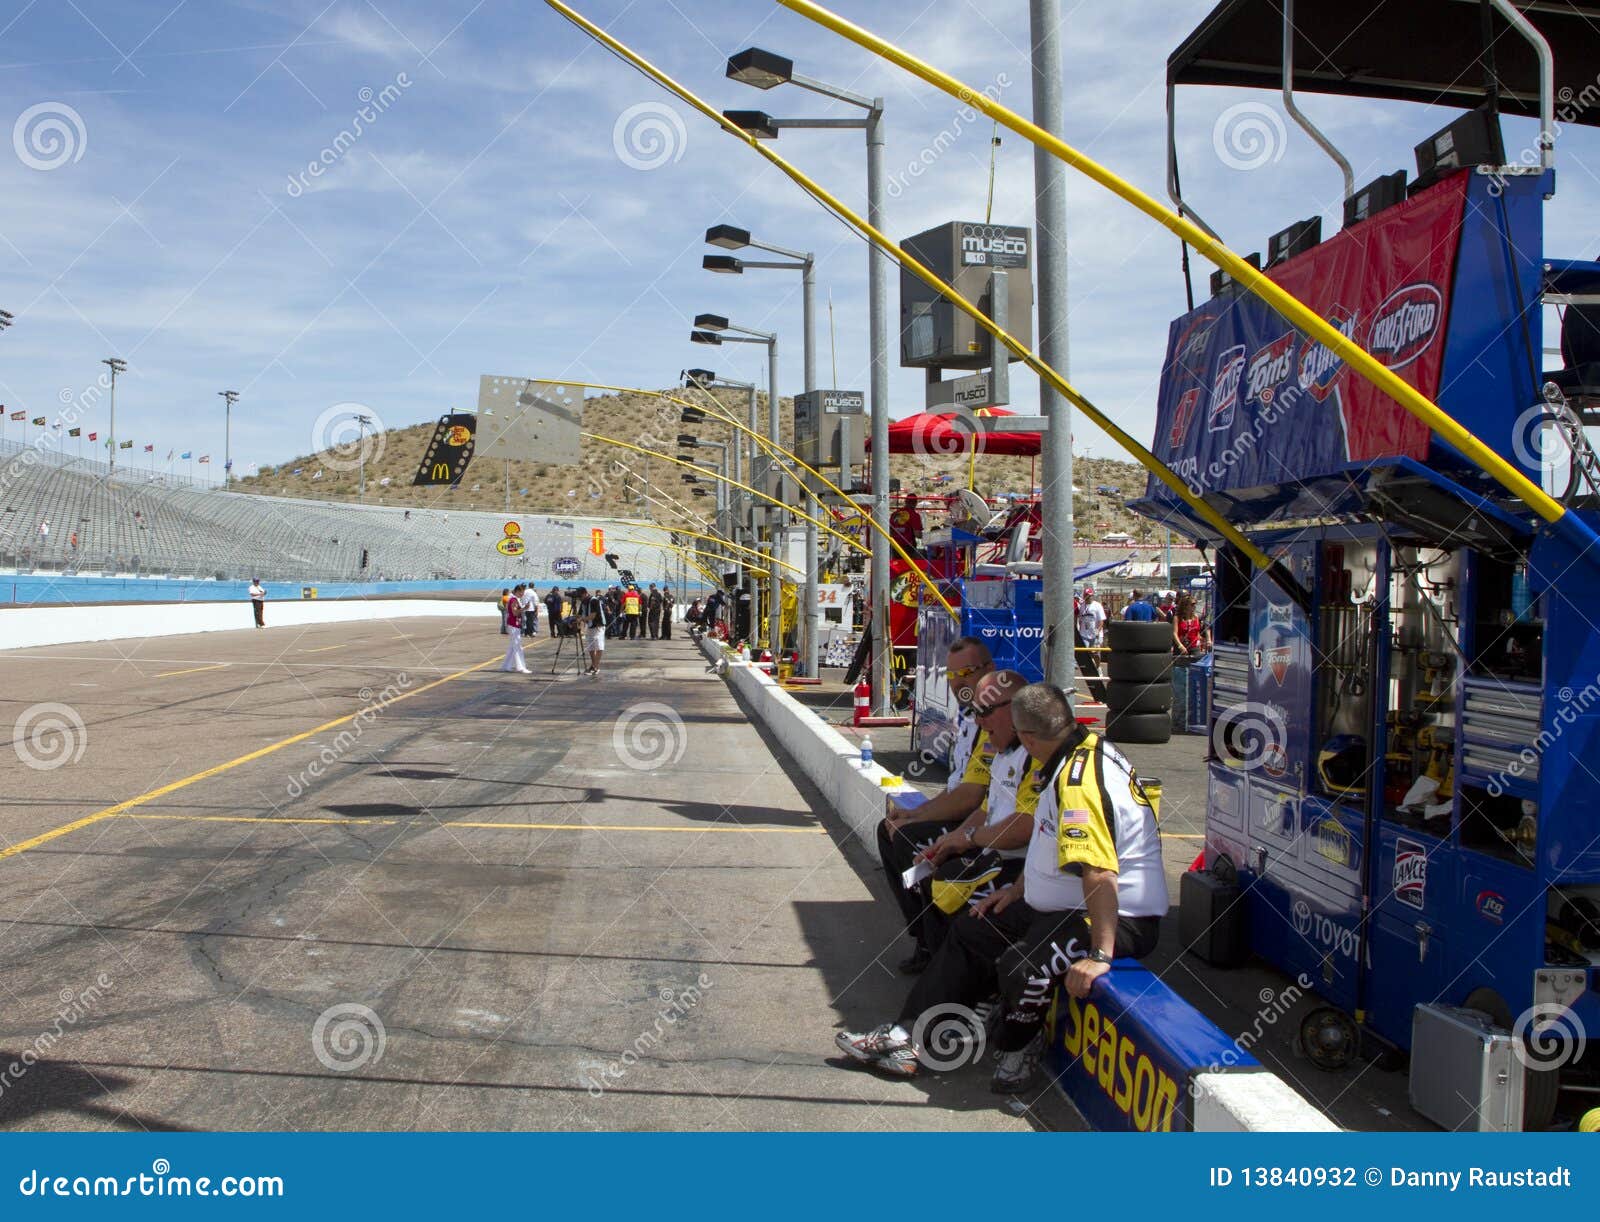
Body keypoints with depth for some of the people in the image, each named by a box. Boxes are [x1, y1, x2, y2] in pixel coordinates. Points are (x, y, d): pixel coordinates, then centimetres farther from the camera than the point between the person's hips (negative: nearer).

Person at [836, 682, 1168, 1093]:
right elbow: (1053, 846, 18)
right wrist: (1018, 889, 19)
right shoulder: (1088, 750, 6)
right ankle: (907, 1035, 10)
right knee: (971, 933, 11)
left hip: (1121, 920, -11)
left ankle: (1016, 1053, -1)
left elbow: (1099, 874, -34)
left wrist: (1100, 955, -33)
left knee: (1021, 967, -32)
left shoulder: (1080, 783, -28)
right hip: (1064, 907, 11)